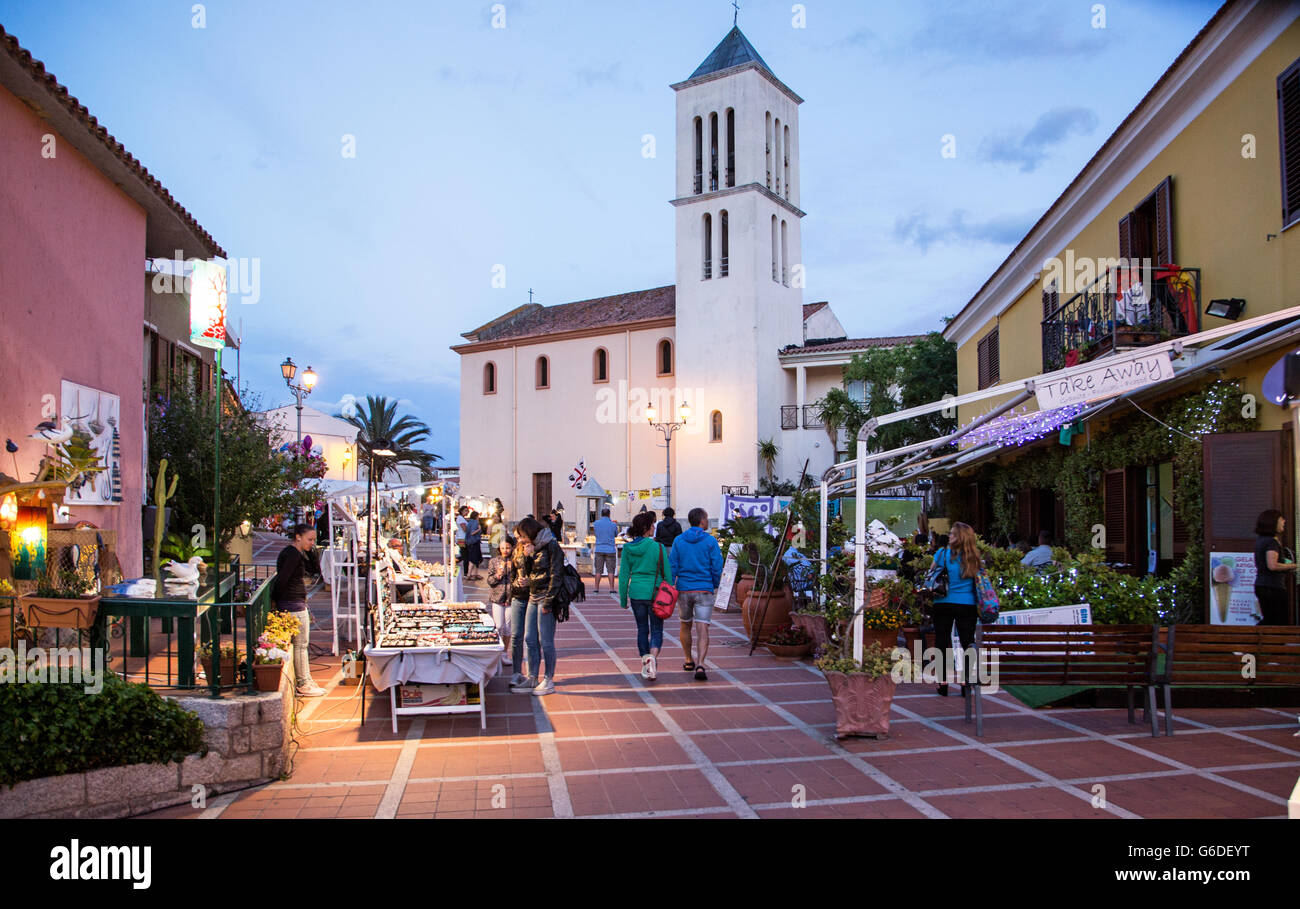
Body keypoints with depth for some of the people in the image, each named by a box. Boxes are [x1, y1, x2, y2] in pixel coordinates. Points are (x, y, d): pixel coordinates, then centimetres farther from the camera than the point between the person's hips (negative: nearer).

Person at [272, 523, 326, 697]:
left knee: (301, 644, 14)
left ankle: (306, 681, 21)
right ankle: (302, 684, 4)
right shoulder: (293, 554, -17)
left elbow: (315, 570, 16)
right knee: (300, 644, -3)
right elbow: (281, 580, -22)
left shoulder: (298, 553, 14)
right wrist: (276, 600, -12)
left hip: (298, 604, 11)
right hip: (293, 605, -11)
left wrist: (312, 552, 5)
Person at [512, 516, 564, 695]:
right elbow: (527, 572, 12)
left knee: (545, 641, -3)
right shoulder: (532, 547, 13)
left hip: (546, 598, -9)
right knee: (530, 639, 9)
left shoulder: (551, 546, -12)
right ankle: (532, 678, 17)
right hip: (533, 597, 9)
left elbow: (556, 575, -15)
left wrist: (548, 601, -18)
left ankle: (549, 680, 7)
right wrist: (527, 556, -5)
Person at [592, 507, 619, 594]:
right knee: (610, 570, 1)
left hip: (599, 549, 2)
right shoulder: (613, 524, -5)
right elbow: (616, 535, 10)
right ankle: (611, 588, 0)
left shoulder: (596, 523, -1)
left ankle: (596, 588, 7)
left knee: (598, 570, 6)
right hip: (610, 549, -2)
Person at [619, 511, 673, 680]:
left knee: (642, 629, 17)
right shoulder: (658, 548, -11)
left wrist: (623, 599, 9)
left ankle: (645, 666, 20)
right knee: (657, 630, 6)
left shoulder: (628, 549, -1)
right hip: (655, 593, -3)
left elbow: (624, 576, 1)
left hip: (636, 593, 3)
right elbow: (667, 574, -6)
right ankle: (652, 657, -20)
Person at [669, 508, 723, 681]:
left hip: (683, 590, 3)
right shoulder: (710, 541, -5)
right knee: (703, 630, -4)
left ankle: (689, 661, 33)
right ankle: (700, 665, -21)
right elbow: (717, 567, -6)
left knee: (686, 625, 21)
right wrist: (715, 586, 11)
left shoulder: (678, 540, 1)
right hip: (705, 591, -3)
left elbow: (672, 567, -2)